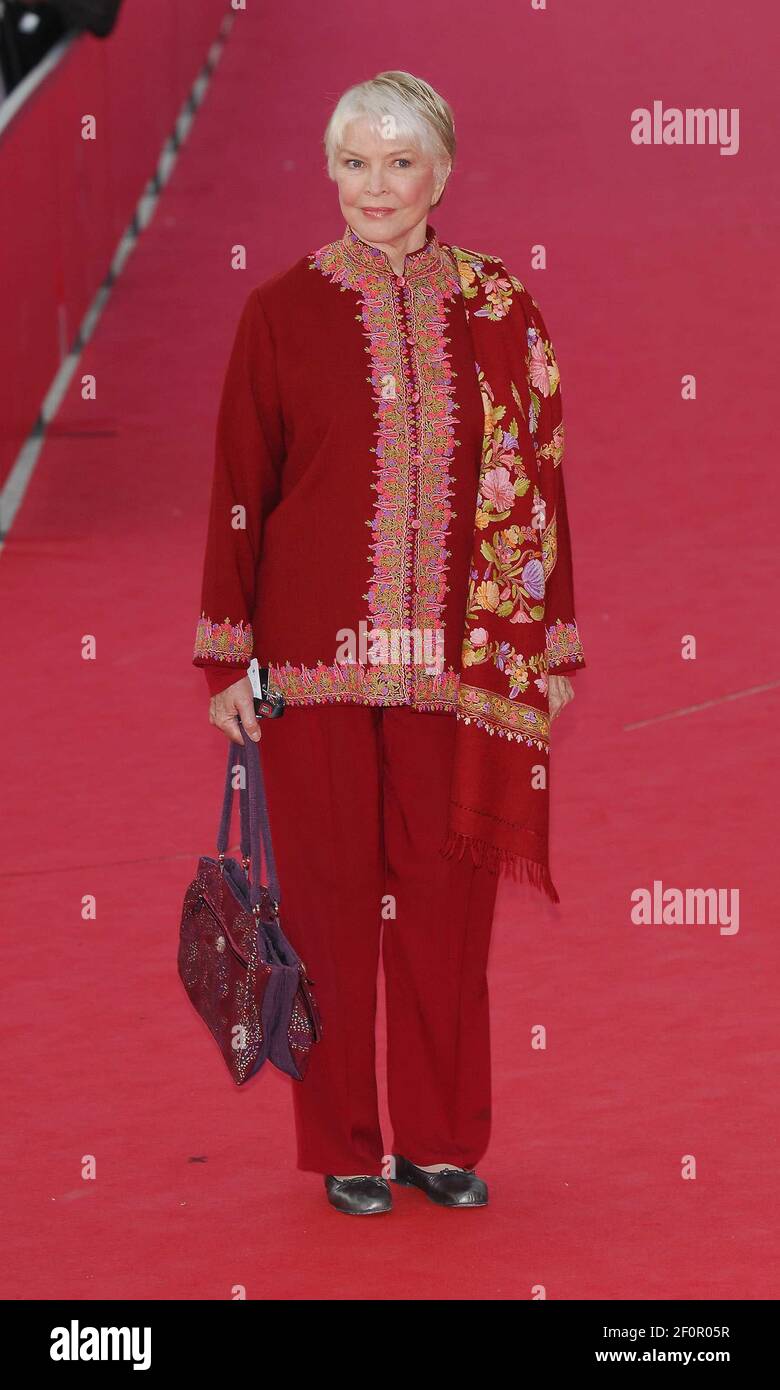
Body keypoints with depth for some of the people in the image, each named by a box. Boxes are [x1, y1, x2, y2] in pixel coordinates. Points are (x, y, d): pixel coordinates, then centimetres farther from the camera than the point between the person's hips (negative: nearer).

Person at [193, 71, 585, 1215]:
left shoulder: (502, 312, 5)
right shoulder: (282, 312, 1)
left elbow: (540, 482, 7)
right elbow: (239, 488, 2)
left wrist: (555, 650, 5)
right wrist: (229, 660, -2)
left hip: (460, 654, 1)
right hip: (318, 650, -1)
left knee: (447, 894, 5)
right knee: (330, 892, 3)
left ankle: (439, 1139, 16)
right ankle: (344, 1148, 13)